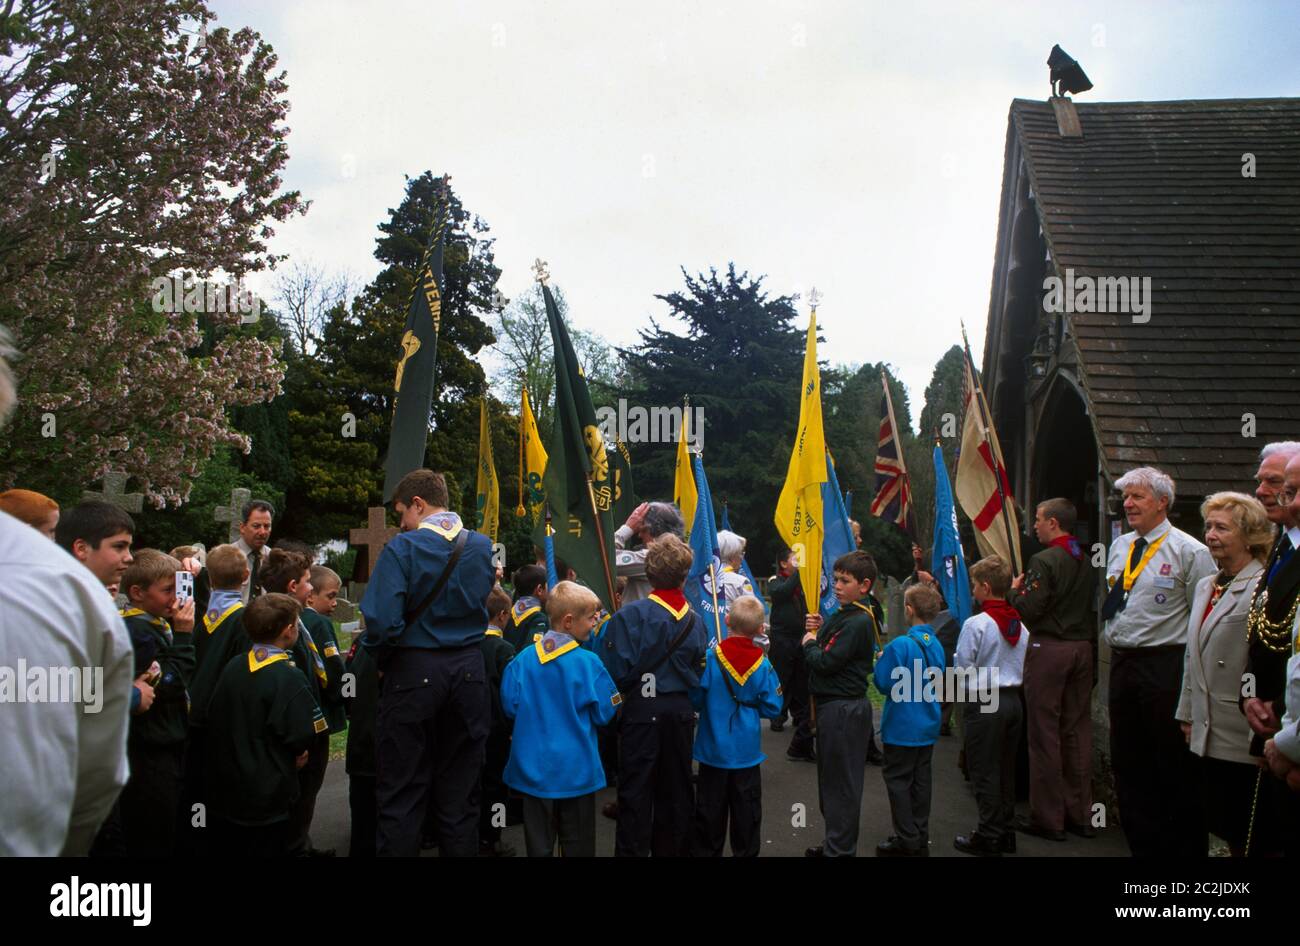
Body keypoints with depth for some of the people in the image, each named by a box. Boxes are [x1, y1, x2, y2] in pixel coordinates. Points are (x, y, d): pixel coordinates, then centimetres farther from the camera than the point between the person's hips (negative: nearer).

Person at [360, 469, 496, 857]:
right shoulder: (482, 546, 3)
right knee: (459, 793, 13)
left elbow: (382, 621, -20)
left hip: (413, 670, -4)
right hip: (469, 670, 4)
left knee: (402, 795, 7)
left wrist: (380, 657, -2)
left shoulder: (402, 548, -13)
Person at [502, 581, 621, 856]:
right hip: (576, 771, -3)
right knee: (577, 845, 12)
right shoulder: (588, 662, -15)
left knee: (539, 844, 13)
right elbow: (605, 713, -8)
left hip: (534, 768, 3)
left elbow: (509, 706, -2)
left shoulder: (523, 659, -7)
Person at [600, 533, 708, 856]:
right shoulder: (696, 621, 0)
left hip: (642, 711, -4)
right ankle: (673, 848, 26)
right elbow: (701, 675, 6)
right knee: (675, 790, 16)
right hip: (681, 711, 4)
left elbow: (617, 669, -16)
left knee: (635, 792, 4)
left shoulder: (630, 614, -14)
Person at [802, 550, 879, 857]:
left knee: (840, 783, 0)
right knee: (831, 778, 19)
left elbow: (825, 662, -23)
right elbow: (824, 651, 14)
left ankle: (840, 849, 10)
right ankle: (835, 843, 32)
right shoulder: (841, 615, 10)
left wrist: (809, 644, -6)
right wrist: (818, 631, -2)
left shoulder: (858, 622, -20)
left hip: (844, 709, -10)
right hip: (832, 705, 10)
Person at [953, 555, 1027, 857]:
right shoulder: (1020, 625, 5)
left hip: (983, 704, -7)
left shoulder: (976, 624, -16)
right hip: (1013, 699, 7)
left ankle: (988, 838, 8)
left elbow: (962, 669, -13)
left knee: (985, 772, 2)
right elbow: (1023, 668, 12)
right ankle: (1006, 833, 24)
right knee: (1006, 769, 16)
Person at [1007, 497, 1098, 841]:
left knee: (1045, 732, -1)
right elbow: (1093, 606, 15)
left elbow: (1030, 609, -17)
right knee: (1078, 730, 12)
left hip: (1049, 648, -7)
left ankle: (1048, 818, 4)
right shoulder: (1086, 561, 9)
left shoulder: (1044, 561, -13)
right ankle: (1081, 815, 19)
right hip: (1083, 648, 7)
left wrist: (1014, 591, 0)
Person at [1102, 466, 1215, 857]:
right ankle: (1143, 845, 26)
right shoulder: (1119, 547, 12)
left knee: (1175, 767, 1)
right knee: (1127, 765, 14)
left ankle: (1185, 847, 15)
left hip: (1165, 667, -7)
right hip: (1121, 663, 7)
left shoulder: (1189, 551, -9)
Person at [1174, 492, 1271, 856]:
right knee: (1228, 834, 16)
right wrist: (1188, 713, 19)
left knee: (1253, 839, 4)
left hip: (1244, 739, -8)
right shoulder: (1206, 586, 14)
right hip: (1208, 736, 8)